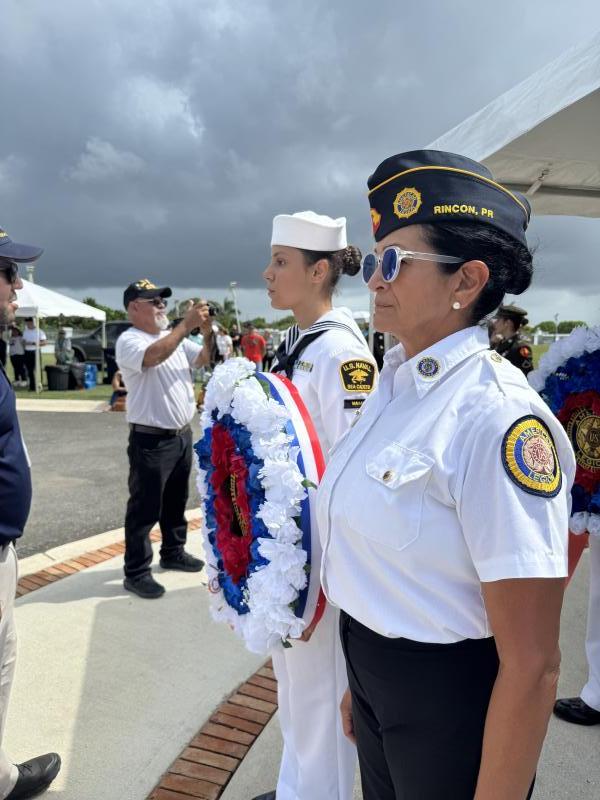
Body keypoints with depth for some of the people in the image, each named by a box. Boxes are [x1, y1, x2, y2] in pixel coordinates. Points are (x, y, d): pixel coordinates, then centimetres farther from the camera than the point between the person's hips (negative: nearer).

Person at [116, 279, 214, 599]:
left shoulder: (174, 337, 11)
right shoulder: (129, 341, -12)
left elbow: (204, 358, 10)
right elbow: (154, 356, -32)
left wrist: (208, 332, -9)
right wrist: (187, 324, -30)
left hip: (182, 435, 8)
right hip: (151, 440, -8)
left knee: (176, 502, 20)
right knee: (145, 508, 2)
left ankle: (173, 552, 37)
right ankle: (136, 572, 14)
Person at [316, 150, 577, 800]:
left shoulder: (498, 418, -26)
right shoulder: (393, 384, -1)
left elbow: (532, 666, -23)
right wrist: (362, 681, 17)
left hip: (450, 703, -7)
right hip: (375, 675, 7)